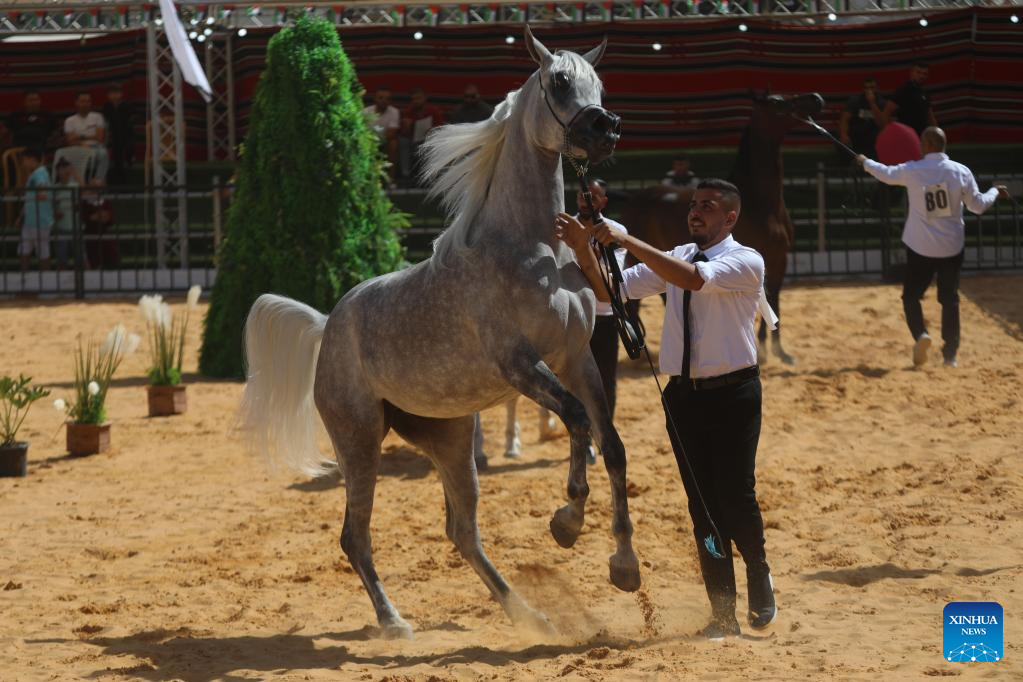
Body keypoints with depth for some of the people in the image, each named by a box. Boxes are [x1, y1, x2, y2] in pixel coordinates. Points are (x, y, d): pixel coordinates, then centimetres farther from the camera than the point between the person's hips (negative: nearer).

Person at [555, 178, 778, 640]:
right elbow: (610, 289, 5)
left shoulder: (746, 262, -9)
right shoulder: (674, 259, 9)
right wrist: (583, 249, -12)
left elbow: (694, 278, -28)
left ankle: (759, 578, 22)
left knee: (736, 495, -8)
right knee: (702, 503, 6)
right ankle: (723, 613, 13)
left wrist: (629, 241, -29)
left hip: (732, 394, -5)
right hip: (684, 394, 5)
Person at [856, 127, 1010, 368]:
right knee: (950, 299, 12)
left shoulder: (912, 171, -9)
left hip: (921, 247, -2)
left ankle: (920, 334, -15)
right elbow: (978, 205, 0)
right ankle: (950, 354, 10)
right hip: (952, 247, 2)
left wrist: (866, 163, 30)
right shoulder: (961, 172, -7)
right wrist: (995, 192, 21)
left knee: (911, 296, 12)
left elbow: (886, 174, 10)